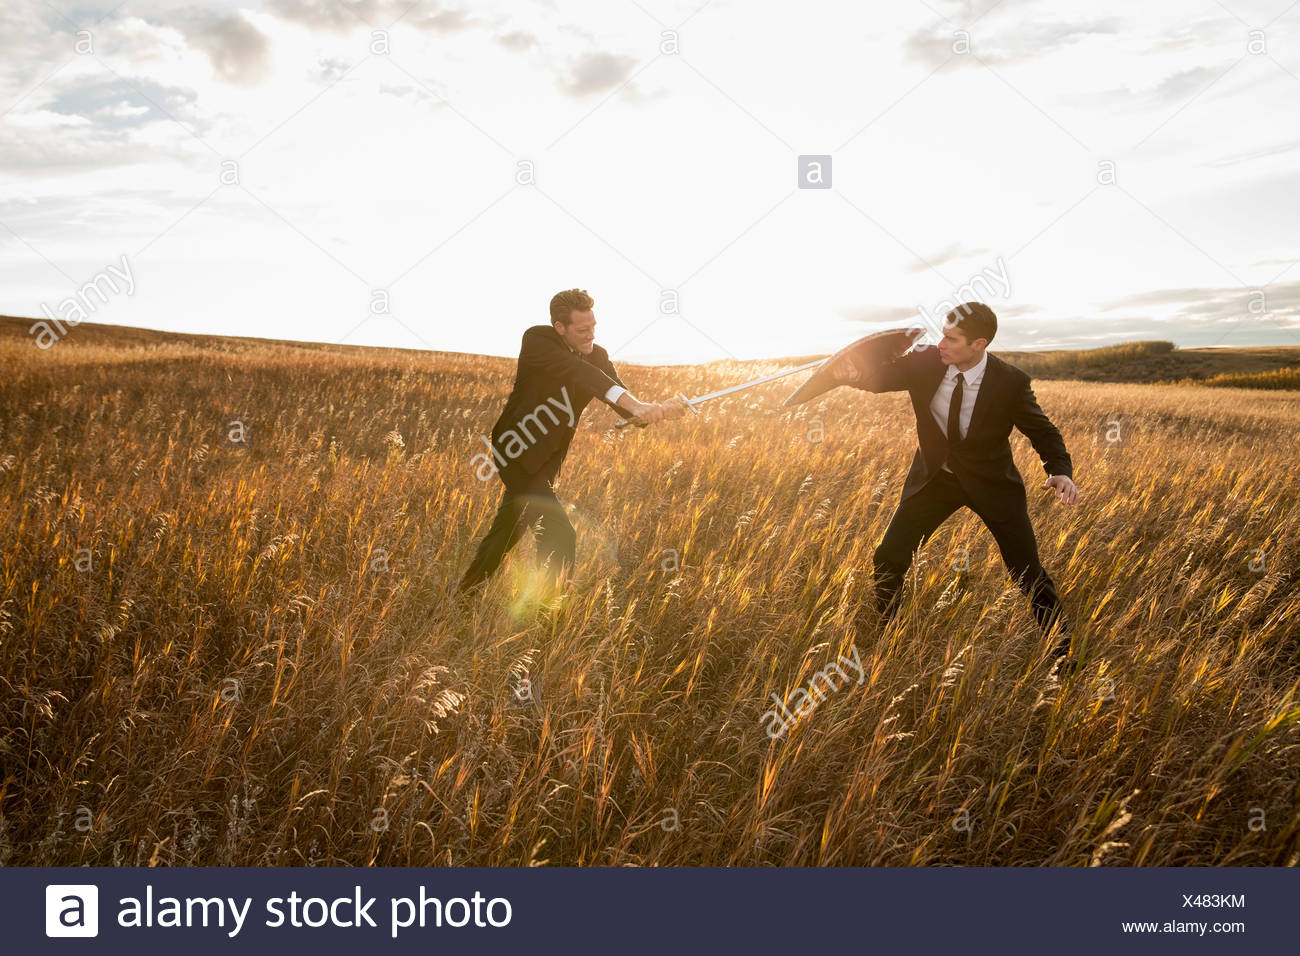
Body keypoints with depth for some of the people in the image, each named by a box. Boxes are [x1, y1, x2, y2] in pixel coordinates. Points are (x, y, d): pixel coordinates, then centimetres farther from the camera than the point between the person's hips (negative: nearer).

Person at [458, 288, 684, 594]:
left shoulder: (597, 356, -1)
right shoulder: (537, 339, -19)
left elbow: (626, 408, -8)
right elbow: (576, 371, -37)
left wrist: (659, 410, -31)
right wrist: (636, 404, -49)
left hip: (546, 461, 7)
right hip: (519, 453, -7)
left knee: (504, 536, 22)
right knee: (560, 537, -18)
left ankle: (463, 597, 42)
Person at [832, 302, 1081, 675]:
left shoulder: (1011, 382, -21)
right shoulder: (925, 363, -15)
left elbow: (1042, 431, -8)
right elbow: (881, 376, -13)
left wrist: (1061, 471, -28)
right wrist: (853, 374, -39)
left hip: (991, 482, -2)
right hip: (934, 477, 3)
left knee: (1027, 571, 1)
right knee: (888, 559, 0)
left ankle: (1063, 650, 23)